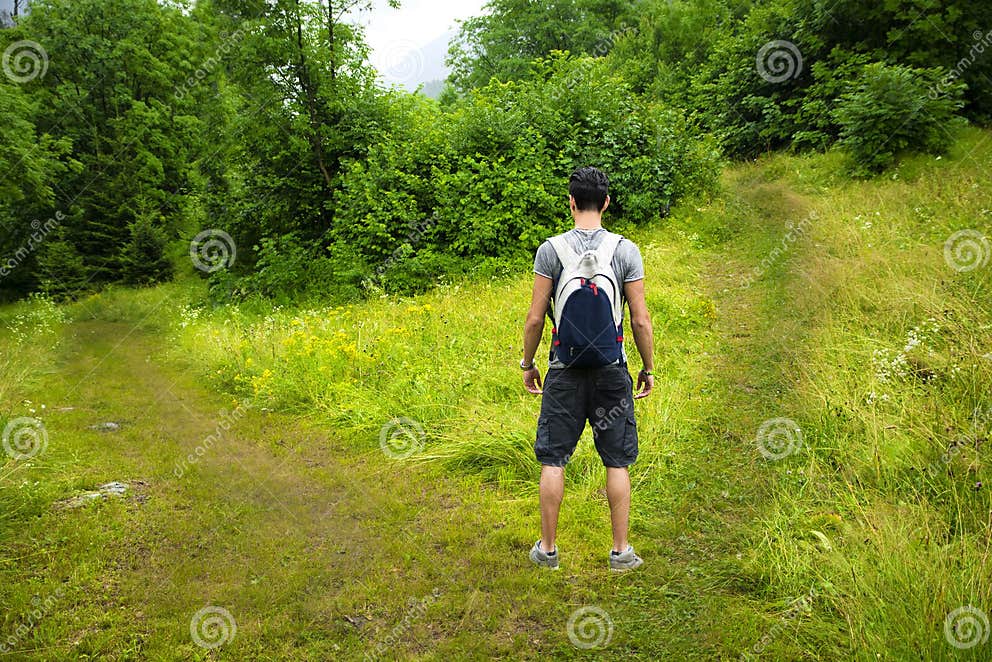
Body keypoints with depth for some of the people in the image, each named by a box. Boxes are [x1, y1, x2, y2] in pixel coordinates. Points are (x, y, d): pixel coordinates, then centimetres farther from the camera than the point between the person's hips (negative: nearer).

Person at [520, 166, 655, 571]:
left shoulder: (551, 249, -5)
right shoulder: (625, 250, -4)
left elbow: (535, 318, -5)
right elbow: (641, 320, -4)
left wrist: (527, 364, 8)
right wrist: (649, 368, 8)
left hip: (565, 370, 0)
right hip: (612, 371, 1)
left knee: (553, 460, 9)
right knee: (617, 462, 9)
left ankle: (547, 549, 18)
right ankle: (621, 551, 16)